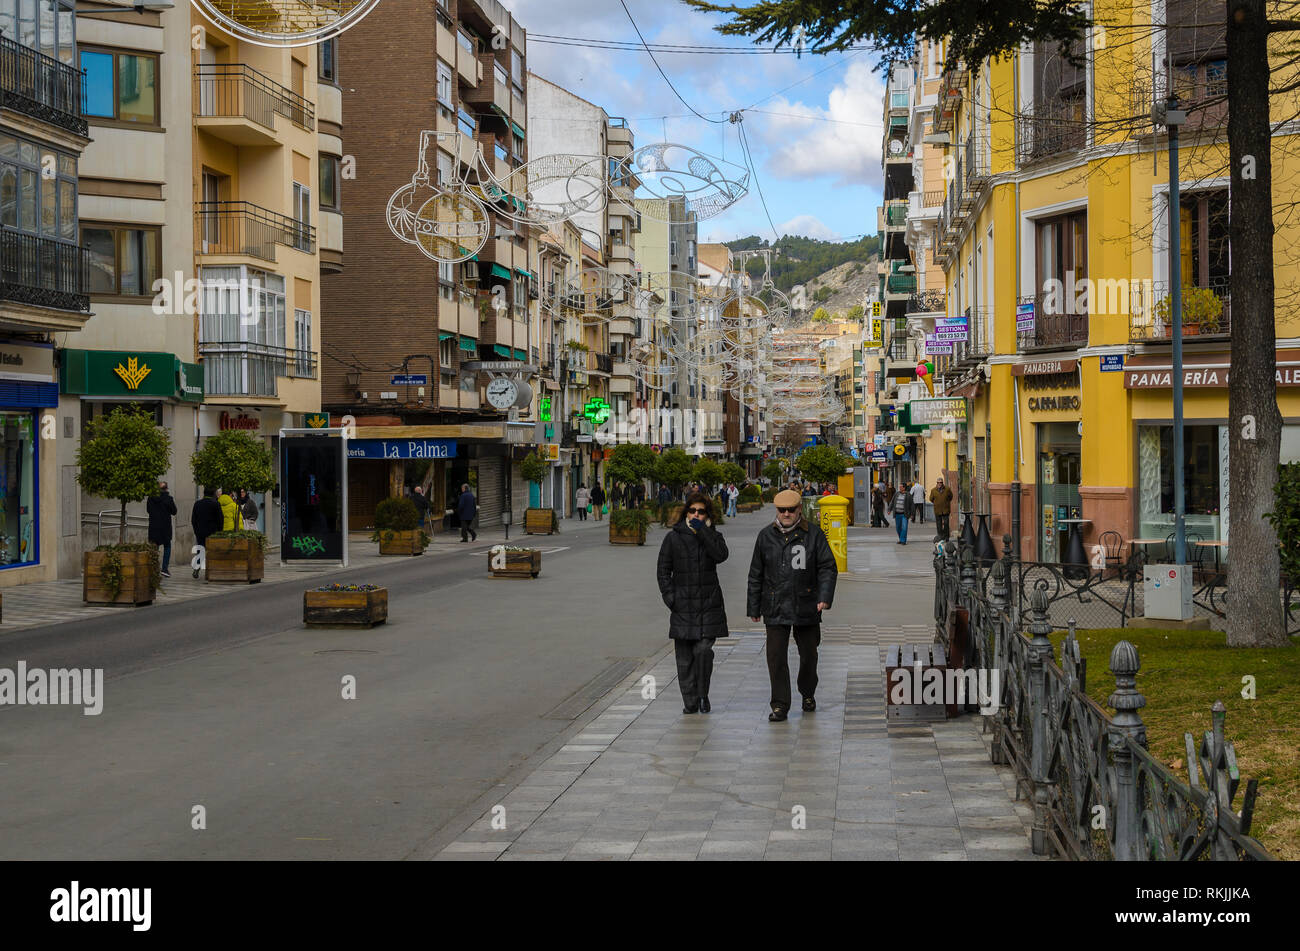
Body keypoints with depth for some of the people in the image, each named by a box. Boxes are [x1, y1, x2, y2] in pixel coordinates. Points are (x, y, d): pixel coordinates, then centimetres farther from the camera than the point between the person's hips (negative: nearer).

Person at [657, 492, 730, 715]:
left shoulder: (713, 536, 8)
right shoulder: (673, 537, 7)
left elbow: (721, 555, -14)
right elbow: (664, 571, 8)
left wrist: (702, 530, -14)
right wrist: (670, 597, -3)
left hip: (709, 604, -1)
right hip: (683, 606, 1)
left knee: (703, 650, -13)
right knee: (684, 656, 0)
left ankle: (703, 695, 6)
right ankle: (690, 702, 9)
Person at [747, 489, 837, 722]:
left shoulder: (813, 534, 0)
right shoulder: (766, 536, 5)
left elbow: (828, 567, -1)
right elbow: (756, 575, 9)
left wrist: (825, 597, -15)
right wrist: (753, 608, 8)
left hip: (806, 606, 0)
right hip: (775, 608, 0)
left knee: (808, 654, 12)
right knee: (776, 657, -6)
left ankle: (808, 694, 35)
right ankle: (780, 706, 0)